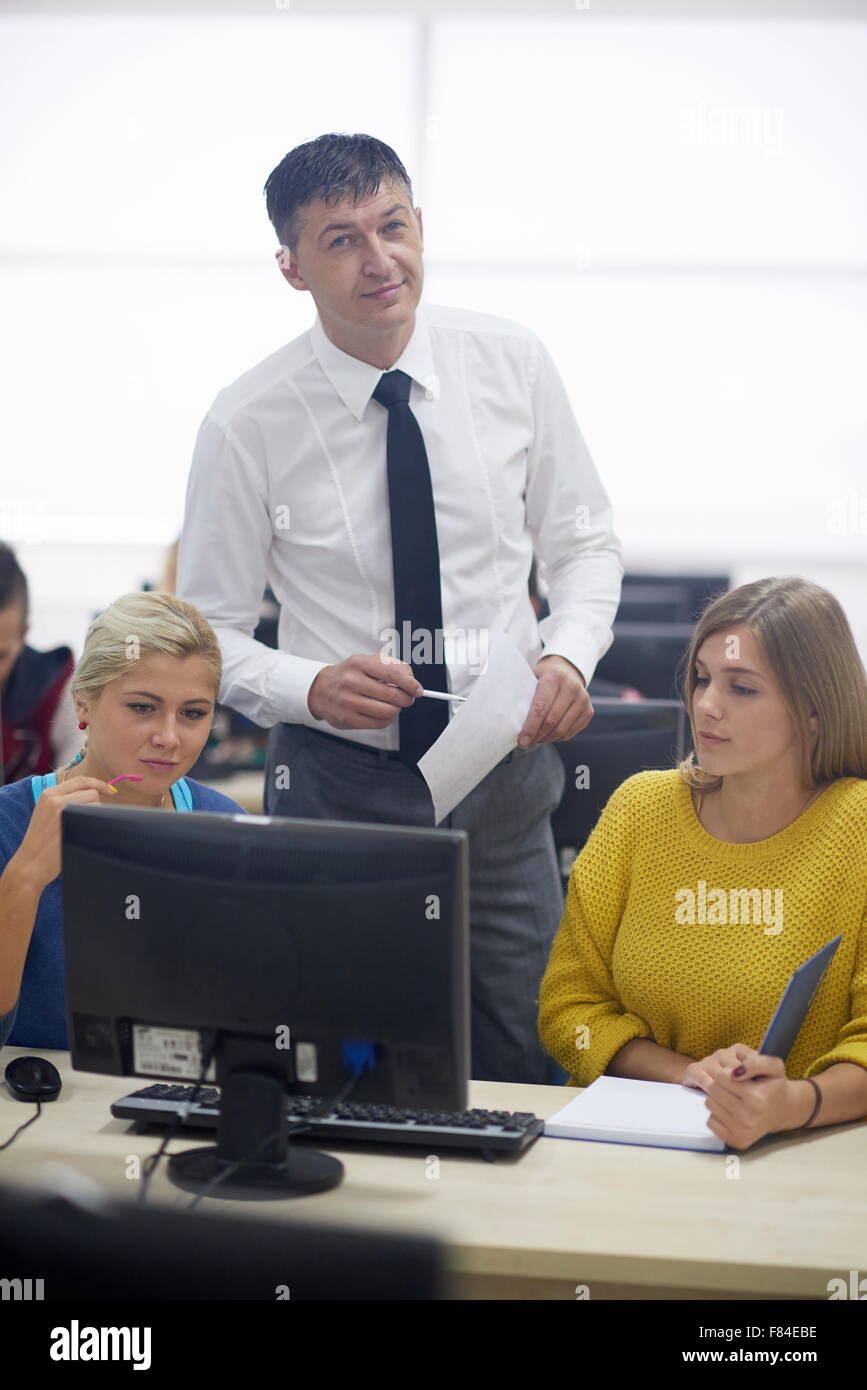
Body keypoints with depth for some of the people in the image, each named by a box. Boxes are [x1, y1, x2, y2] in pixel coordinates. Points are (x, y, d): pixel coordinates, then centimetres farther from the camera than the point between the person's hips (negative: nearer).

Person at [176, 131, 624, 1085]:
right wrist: (312, 686, -22)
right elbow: (210, 636, -3)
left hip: (504, 772, 2)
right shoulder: (247, 425, -9)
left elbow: (583, 543, 8)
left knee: (522, 1077, 8)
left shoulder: (512, 363, -2)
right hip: (338, 784, -2)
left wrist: (569, 655, -11)